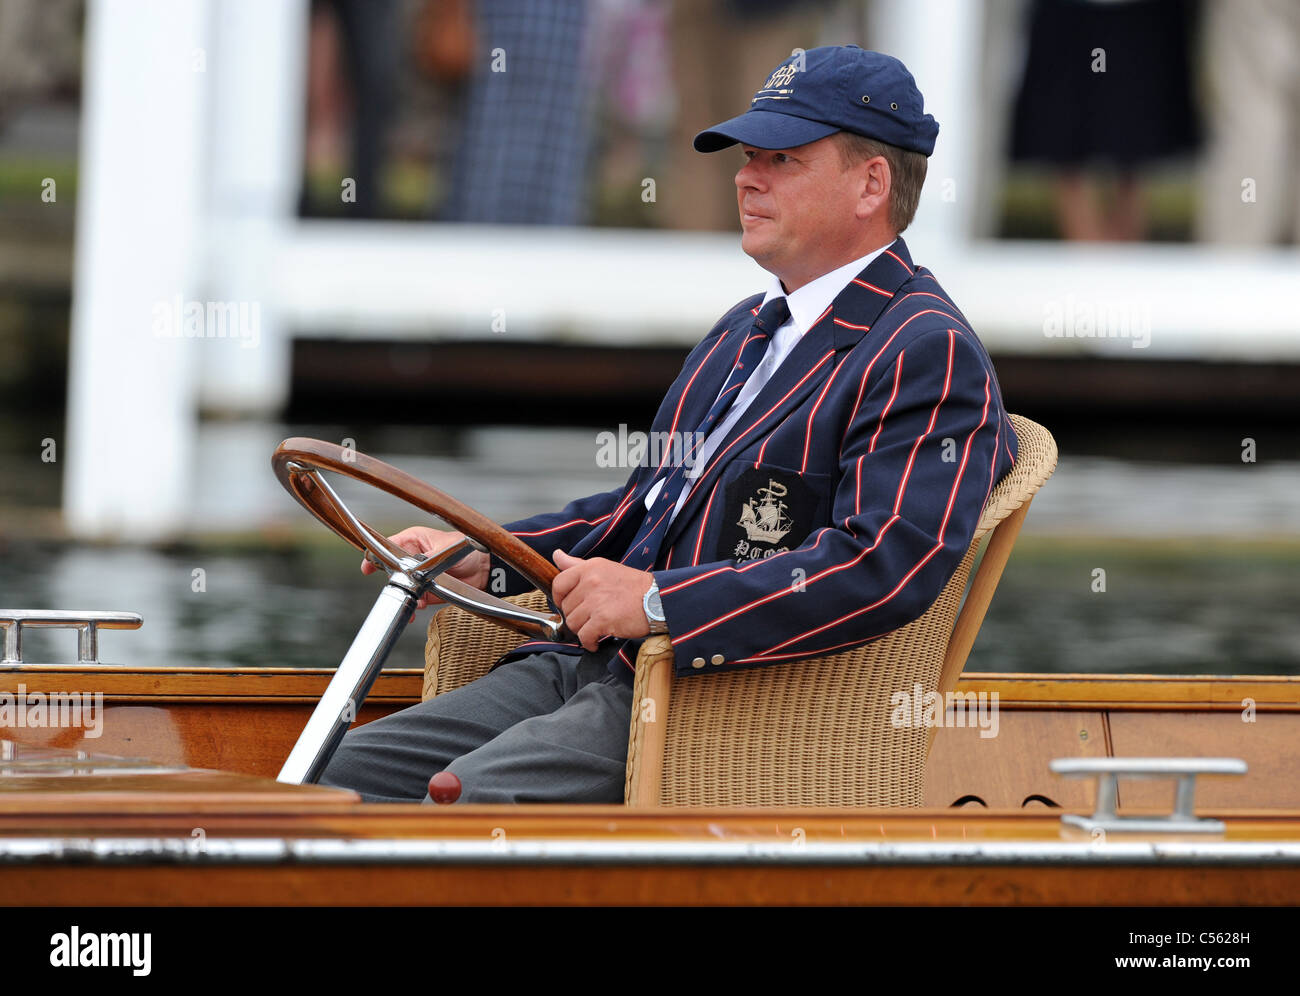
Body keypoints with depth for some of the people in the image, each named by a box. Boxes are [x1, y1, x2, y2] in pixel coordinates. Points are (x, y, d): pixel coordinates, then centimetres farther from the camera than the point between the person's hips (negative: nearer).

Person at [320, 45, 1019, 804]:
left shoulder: (929, 355, -10)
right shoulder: (750, 328, 24)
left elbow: (887, 565, -24)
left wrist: (658, 600, -26)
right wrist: (485, 556, 17)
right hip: (592, 665, 10)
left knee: (467, 794, -30)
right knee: (343, 774, -2)